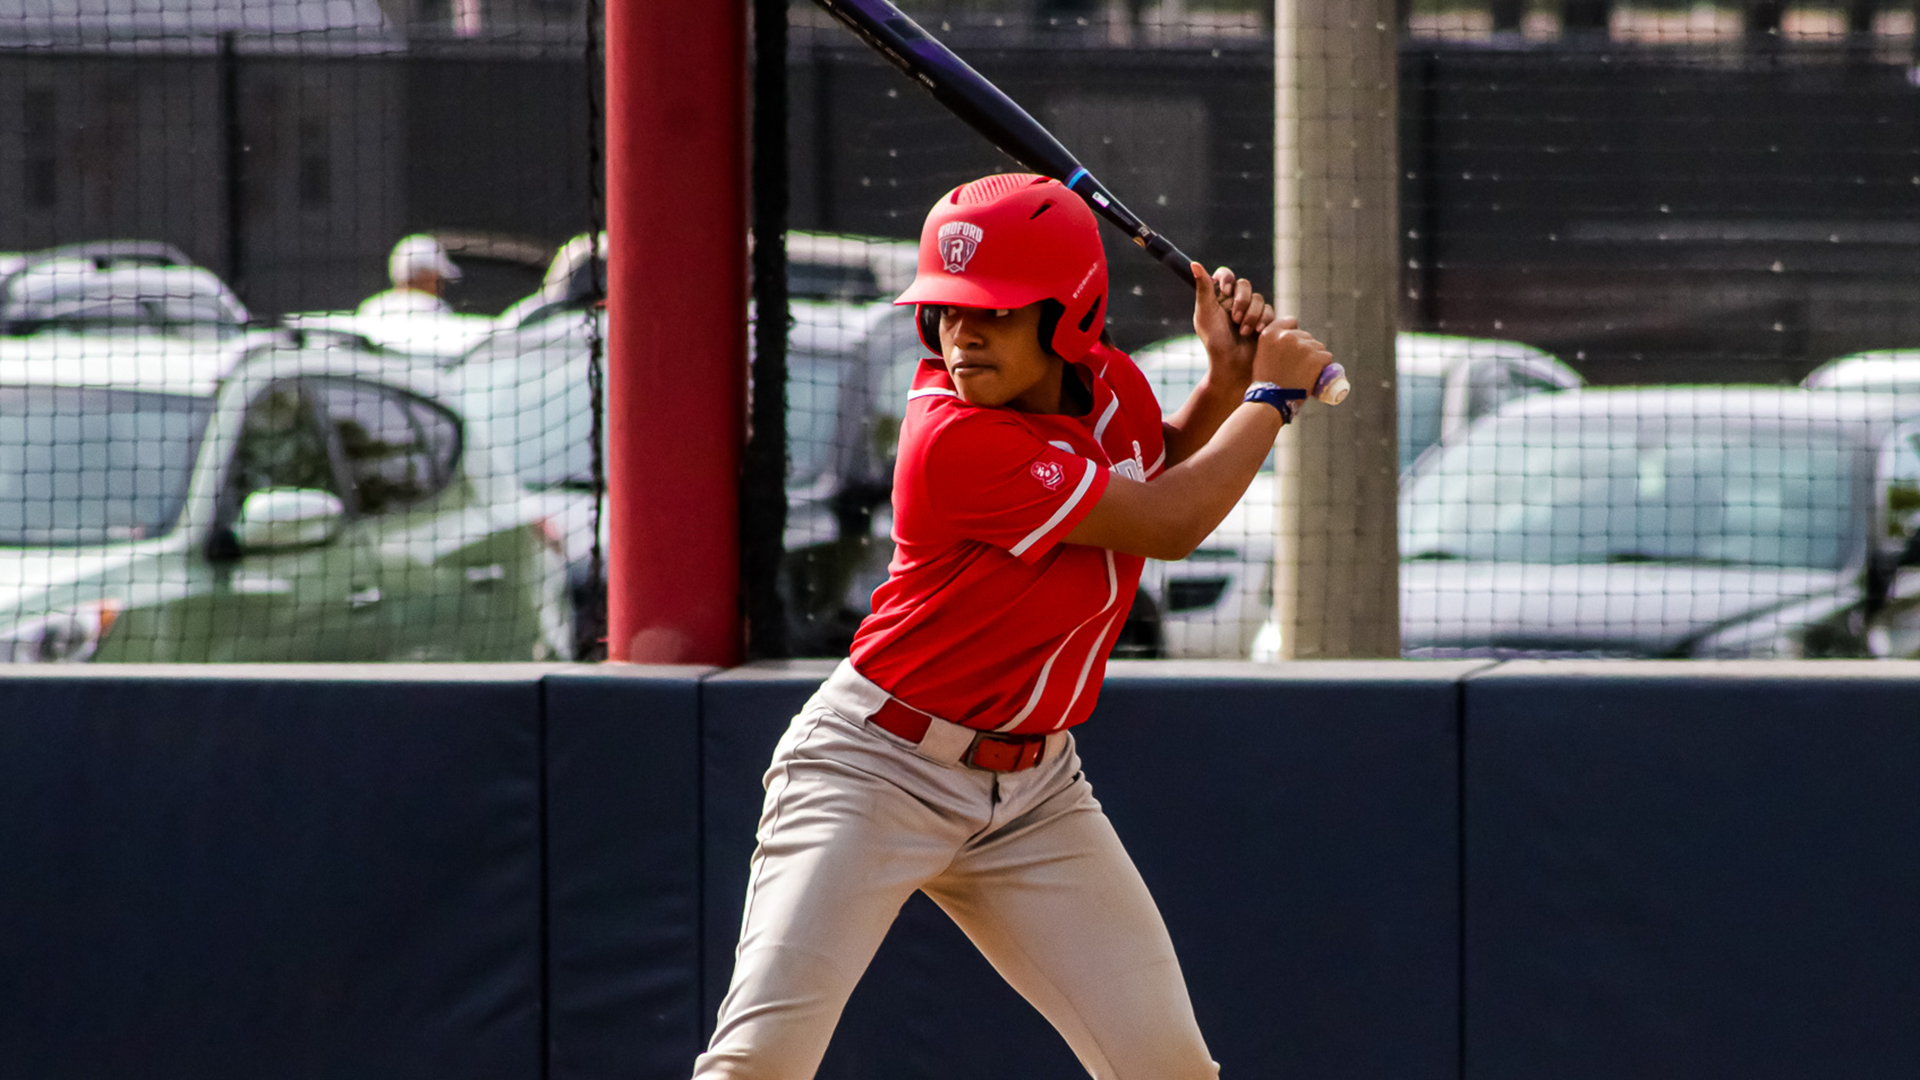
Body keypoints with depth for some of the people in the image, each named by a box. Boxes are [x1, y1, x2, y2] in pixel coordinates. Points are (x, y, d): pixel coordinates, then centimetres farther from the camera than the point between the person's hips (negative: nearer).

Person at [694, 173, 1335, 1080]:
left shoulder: (1107, 383, -2)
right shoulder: (954, 438, -26)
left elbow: (1169, 465, 23)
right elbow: (1169, 523, -20)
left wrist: (1226, 378, 3)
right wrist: (1272, 392, -6)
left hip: (1035, 785, 7)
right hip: (878, 769, -7)